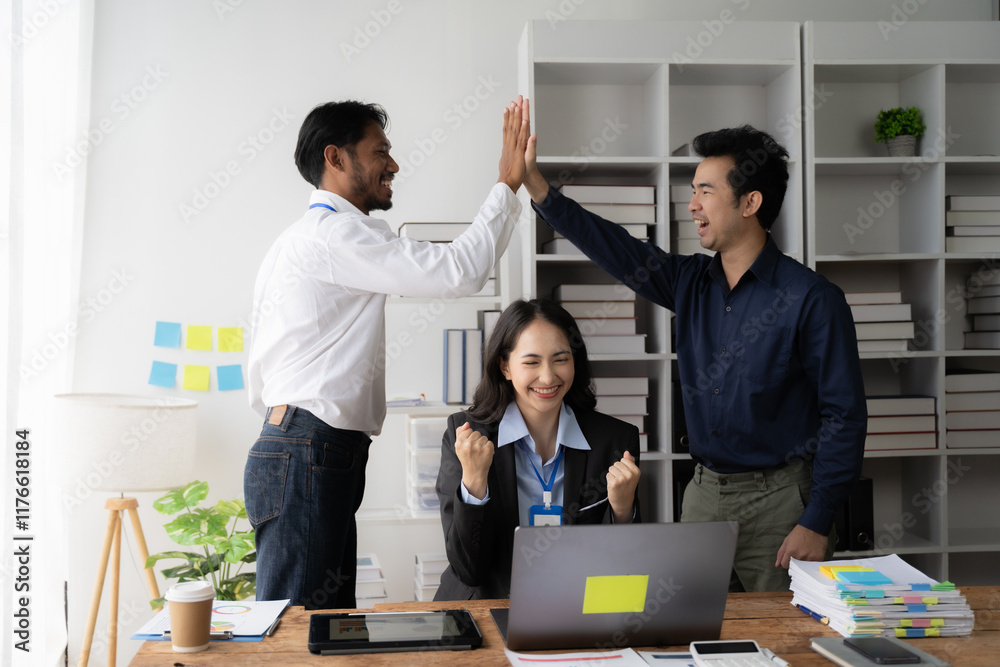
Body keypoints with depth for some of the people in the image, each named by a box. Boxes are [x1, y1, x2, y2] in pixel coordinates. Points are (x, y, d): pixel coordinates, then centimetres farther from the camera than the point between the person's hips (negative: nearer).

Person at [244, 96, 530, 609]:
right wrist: (507, 185, -6)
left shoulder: (297, 240, 24)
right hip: (308, 458, -11)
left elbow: (260, 377, 24)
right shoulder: (334, 232, -9)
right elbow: (459, 272, -15)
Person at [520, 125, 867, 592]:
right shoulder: (690, 282, 6)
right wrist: (534, 183, -6)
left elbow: (844, 416, -12)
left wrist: (816, 523, -15)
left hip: (777, 501, -6)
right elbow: (615, 250, 3)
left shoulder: (811, 299, -12)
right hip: (703, 493, 6)